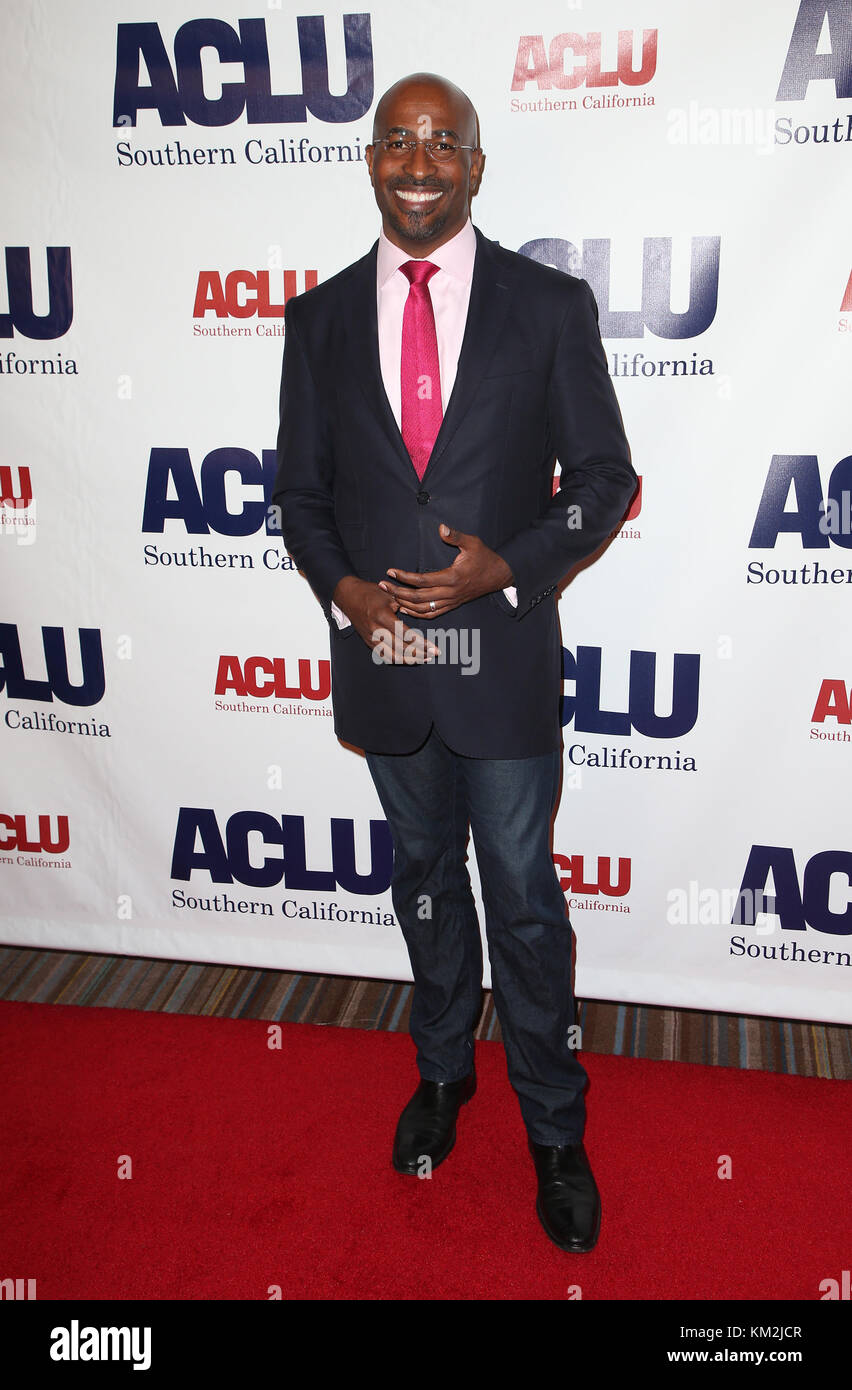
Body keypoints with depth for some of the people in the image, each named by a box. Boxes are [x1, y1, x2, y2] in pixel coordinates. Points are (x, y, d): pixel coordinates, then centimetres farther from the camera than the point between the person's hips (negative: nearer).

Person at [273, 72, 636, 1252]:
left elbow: (604, 478, -2)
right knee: (424, 878, 20)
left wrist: (507, 565, -17)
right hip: (380, 658, 3)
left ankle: (554, 1126, 29)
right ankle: (444, 1070, 43)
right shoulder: (320, 318, 4)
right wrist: (341, 588, -10)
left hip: (504, 657, -2)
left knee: (524, 899, 8)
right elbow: (300, 489, 8)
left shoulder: (551, 305, -3)